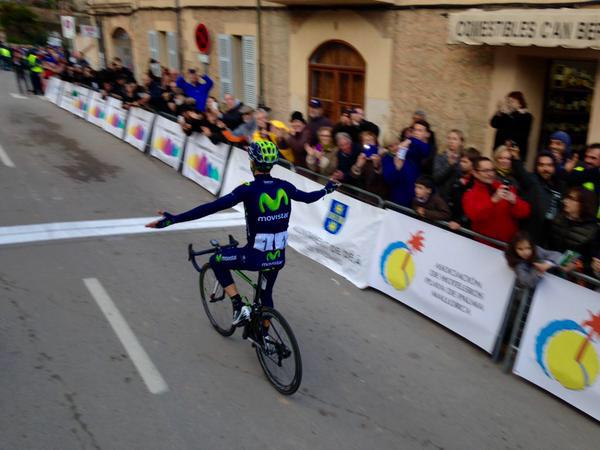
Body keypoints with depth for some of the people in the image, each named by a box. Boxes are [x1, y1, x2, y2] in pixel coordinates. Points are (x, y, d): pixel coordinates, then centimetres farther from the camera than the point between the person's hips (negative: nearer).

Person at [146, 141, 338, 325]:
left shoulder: (249, 190, -17)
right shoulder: (284, 187, -1)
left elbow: (212, 207, -22)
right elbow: (308, 197, 18)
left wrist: (174, 219, -22)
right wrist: (326, 190, 39)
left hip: (255, 257, -6)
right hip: (278, 257, 6)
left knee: (216, 261, 20)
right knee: (266, 293, 30)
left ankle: (239, 307, 11)